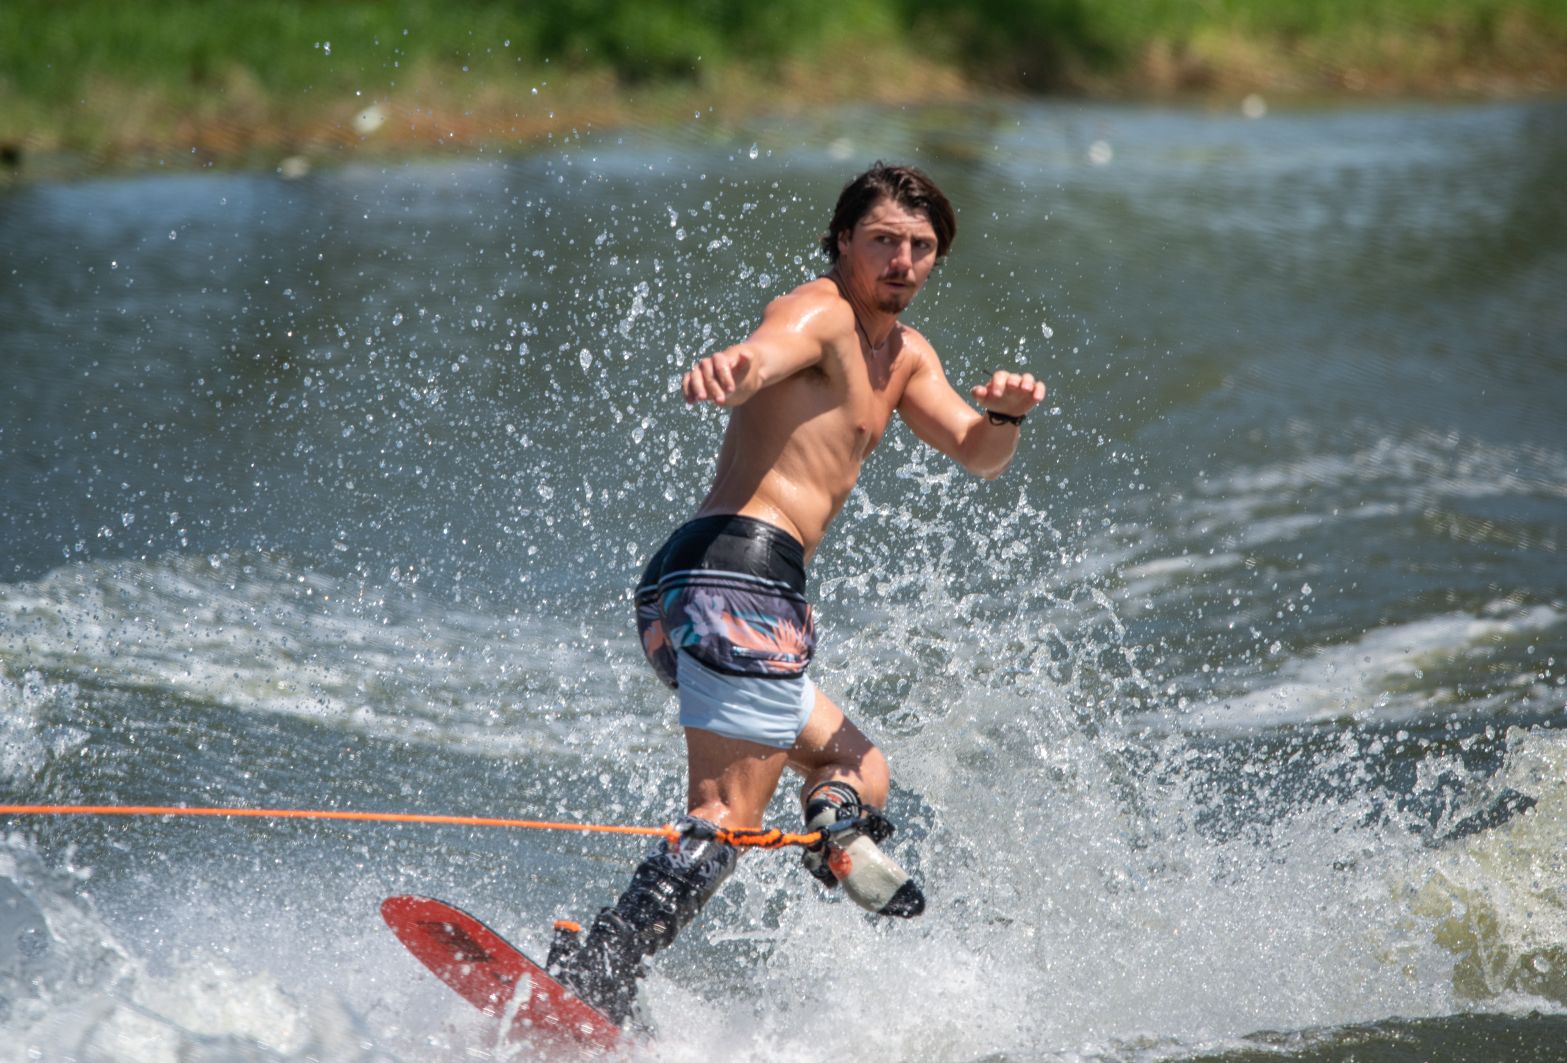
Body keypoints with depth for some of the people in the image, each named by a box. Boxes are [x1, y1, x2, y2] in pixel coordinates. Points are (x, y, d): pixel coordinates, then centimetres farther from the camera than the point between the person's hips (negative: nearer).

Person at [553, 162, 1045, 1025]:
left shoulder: (904, 357, 24)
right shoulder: (822, 313, -4)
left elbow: (979, 456, 16)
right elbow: (770, 350, -27)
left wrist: (1005, 414, -8)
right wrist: (730, 368, -52)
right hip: (740, 572, -10)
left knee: (859, 774, 21)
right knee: (726, 820, -17)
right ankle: (586, 985, -30)